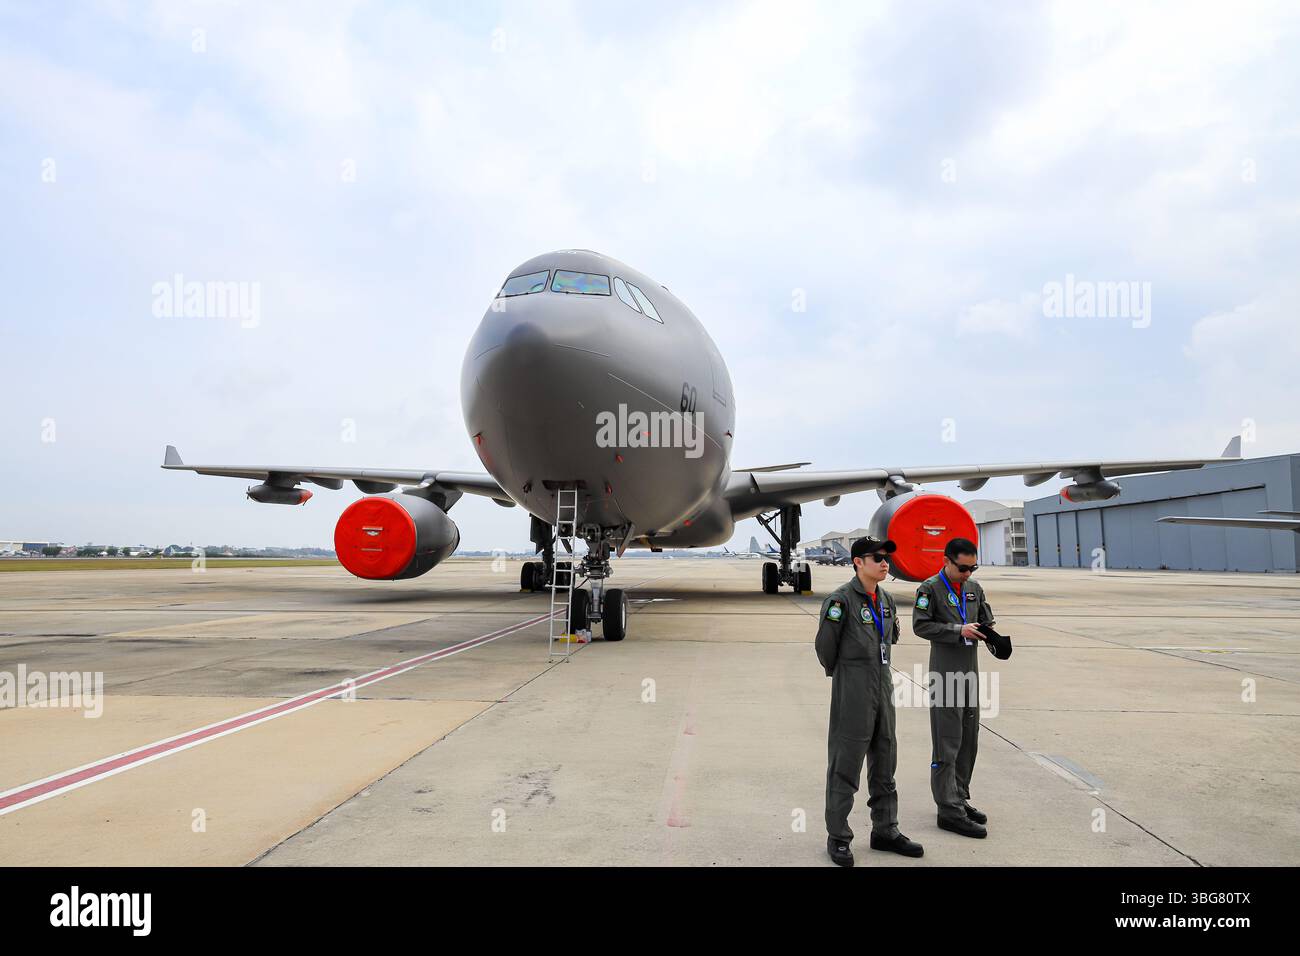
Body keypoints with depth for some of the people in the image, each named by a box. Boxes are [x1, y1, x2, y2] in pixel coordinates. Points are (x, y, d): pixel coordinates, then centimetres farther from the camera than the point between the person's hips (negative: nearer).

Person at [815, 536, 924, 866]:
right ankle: (838, 837, 13)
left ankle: (885, 831, 29)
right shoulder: (841, 598, -15)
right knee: (845, 765, 1)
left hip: (883, 689, 7)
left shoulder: (886, 600, 8)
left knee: (884, 764, 15)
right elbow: (825, 645, -10)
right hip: (852, 693, -7)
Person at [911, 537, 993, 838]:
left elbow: (987, 620, 19)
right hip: (945, 674, -7)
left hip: (970, 671, 7)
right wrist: (958, 630, -19)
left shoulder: (974, 589, 12)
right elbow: (920, 625, -13)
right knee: (947, 743, -4)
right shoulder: (930, 588, -7)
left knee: (968, 741, 13)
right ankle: (949, 811, 0)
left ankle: (960, 798, 25)